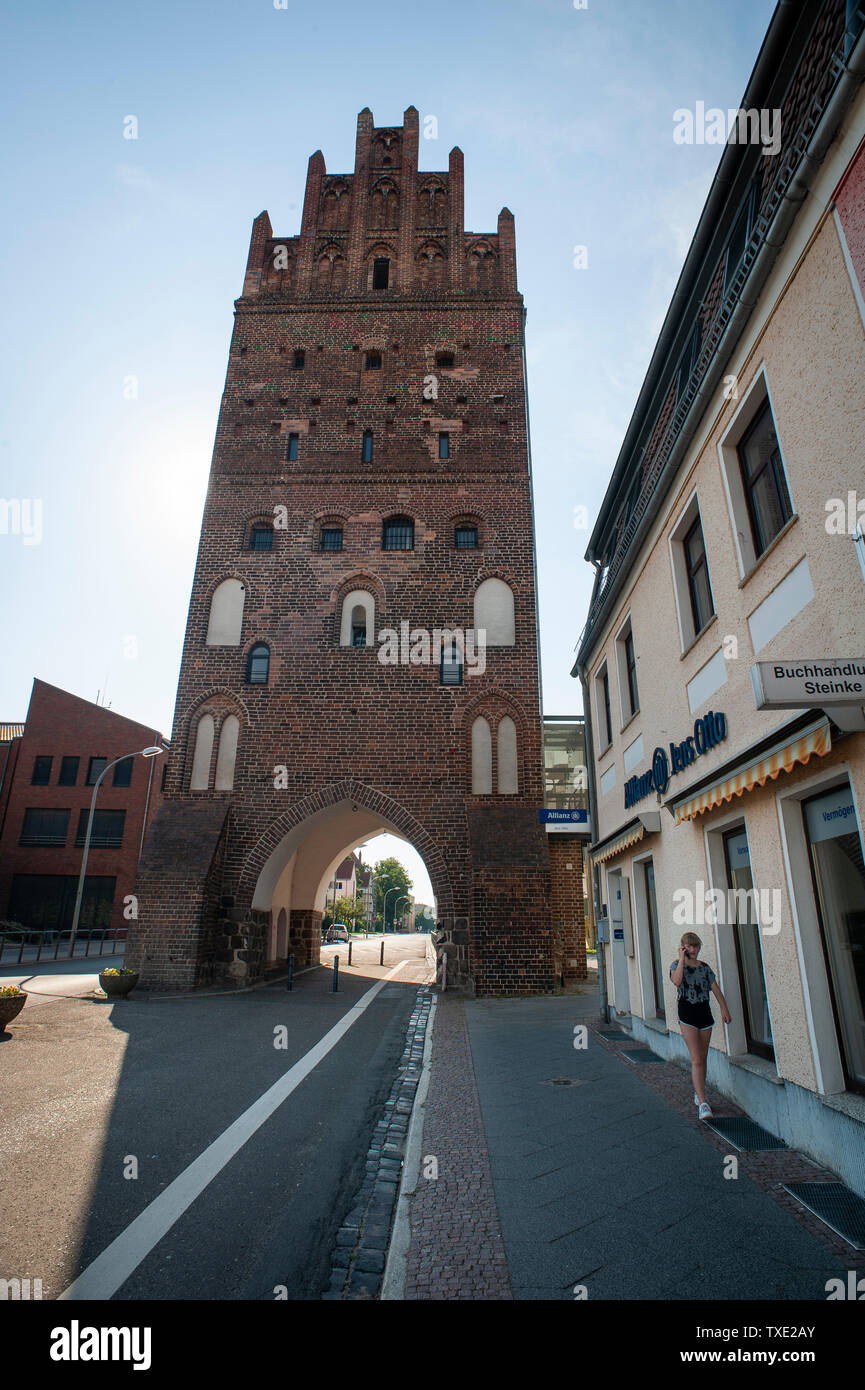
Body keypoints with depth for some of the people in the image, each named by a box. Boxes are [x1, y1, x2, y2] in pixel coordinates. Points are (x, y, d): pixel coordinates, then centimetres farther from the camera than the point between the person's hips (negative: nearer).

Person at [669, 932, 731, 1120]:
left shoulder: (705, 967, 9)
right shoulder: (676, 965, -3)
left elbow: (715, 989, 7)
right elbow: (677, 981, -24)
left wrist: (724, 1008, -5)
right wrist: (682, 959, -18)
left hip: (704, 1011, 4)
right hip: (687, 1013, -4)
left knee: (703, 1057, 13)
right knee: (696, 1060, -11)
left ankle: (699, 1092, 32)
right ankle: (703, 1103, -12)